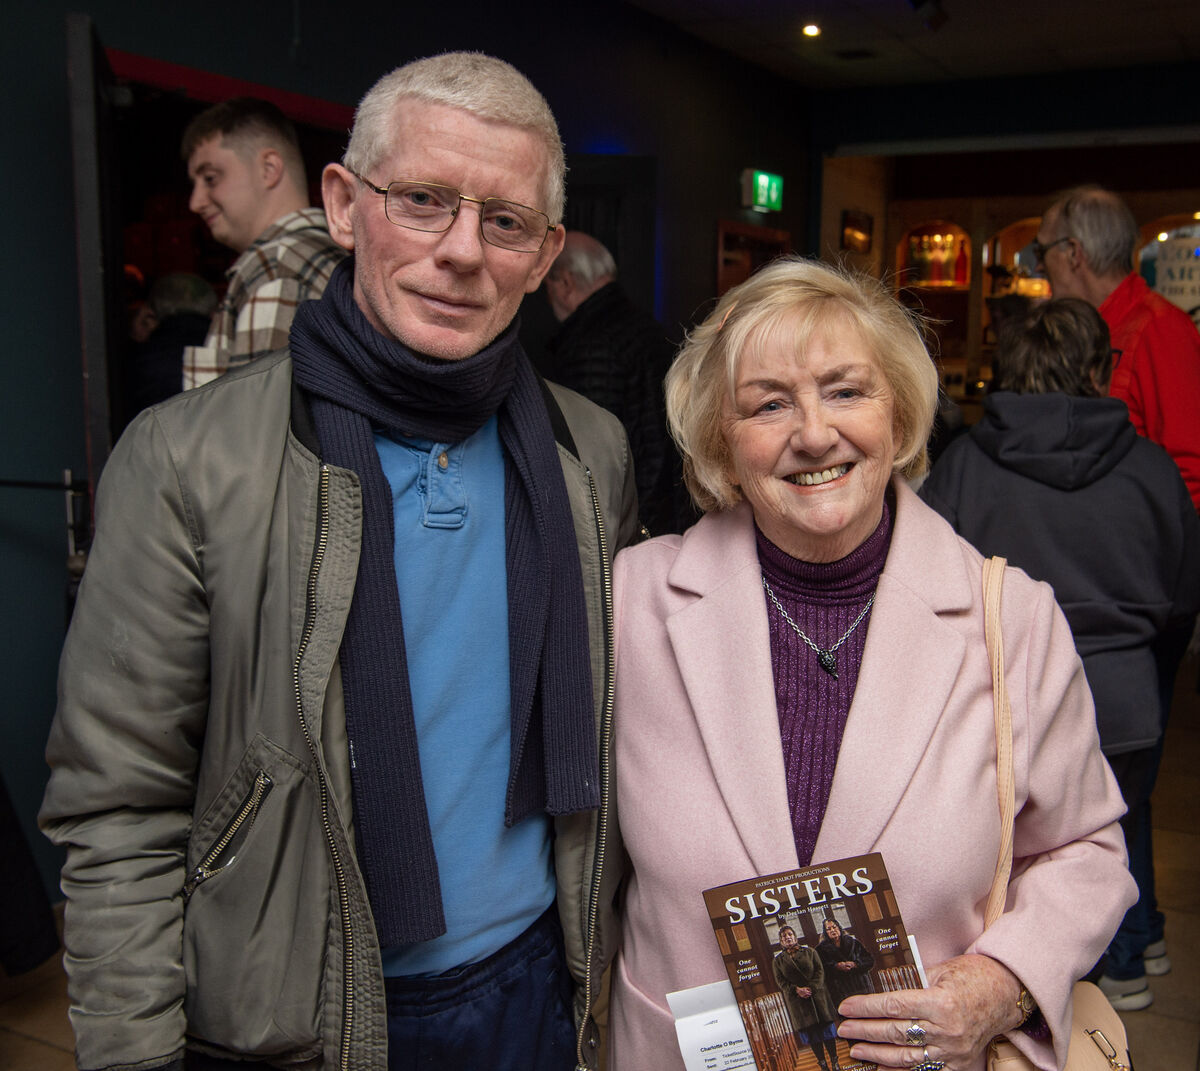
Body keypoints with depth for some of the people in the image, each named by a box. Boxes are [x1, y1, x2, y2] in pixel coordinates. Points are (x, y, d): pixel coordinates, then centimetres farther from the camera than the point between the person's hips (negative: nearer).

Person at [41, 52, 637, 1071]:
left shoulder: (593, 453, -3)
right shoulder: (185, 457, -16)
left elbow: (604, 728, 7)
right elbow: (119, 815, -13)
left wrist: (610, 943, 8)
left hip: (536, 982, 4)